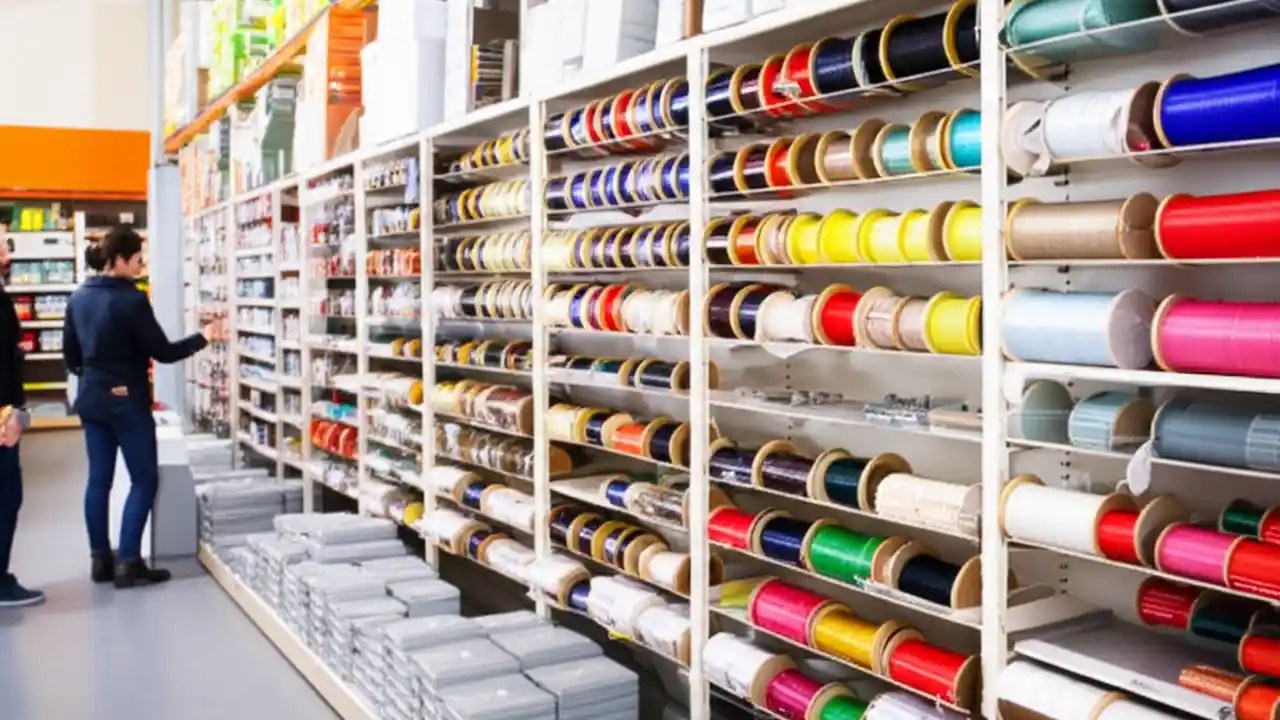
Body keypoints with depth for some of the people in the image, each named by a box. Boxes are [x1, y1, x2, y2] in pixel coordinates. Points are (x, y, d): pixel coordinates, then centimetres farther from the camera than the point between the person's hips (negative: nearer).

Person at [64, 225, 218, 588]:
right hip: (126, 400, -7)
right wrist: (202, 338, -2)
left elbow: (70, 352, 14)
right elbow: (163, 352, -14)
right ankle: (128, 562, -1)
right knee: (144, 479, 1)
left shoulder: (79, 297, 5)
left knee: (99, 478, 12)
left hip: (91, 398, 8)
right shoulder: (131, 299, -17)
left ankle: (101, 559, 17)